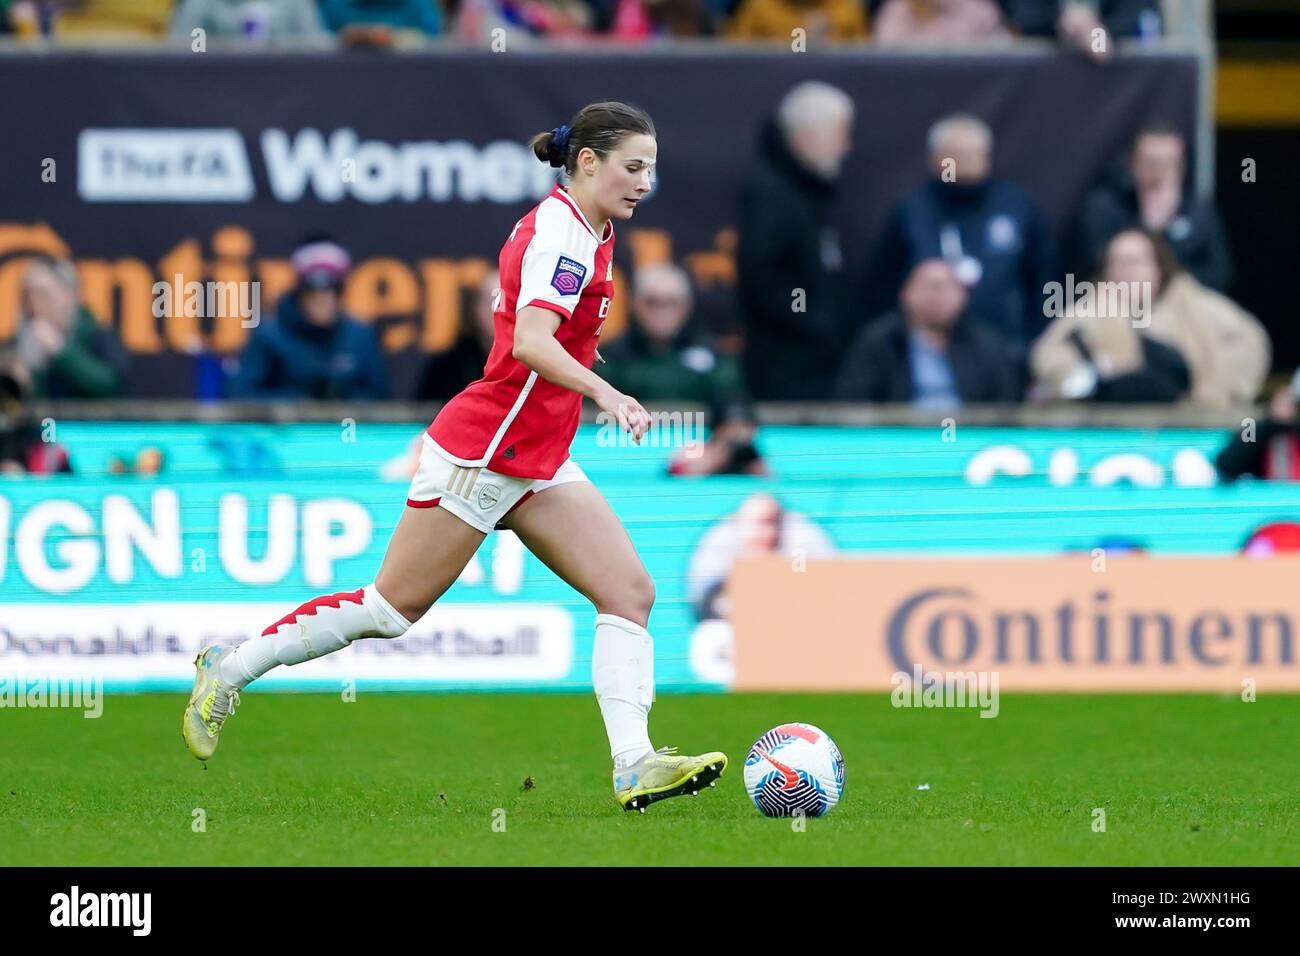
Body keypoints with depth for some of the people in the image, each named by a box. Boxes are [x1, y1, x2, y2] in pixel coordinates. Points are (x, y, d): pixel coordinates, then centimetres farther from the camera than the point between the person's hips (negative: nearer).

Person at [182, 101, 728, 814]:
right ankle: (231, 669, 13)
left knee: (630, 593, -5)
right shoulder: (565, 234, -17)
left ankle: (635, 766, -13)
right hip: (483, 452, -10)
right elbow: (531, 343, -32)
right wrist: (603, 393, -44)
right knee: (391, 608, -2)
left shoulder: (562, 224, 11)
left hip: (536, 459, 10)